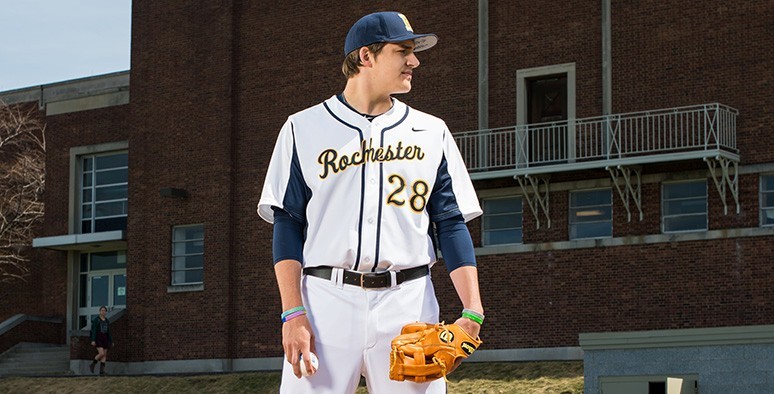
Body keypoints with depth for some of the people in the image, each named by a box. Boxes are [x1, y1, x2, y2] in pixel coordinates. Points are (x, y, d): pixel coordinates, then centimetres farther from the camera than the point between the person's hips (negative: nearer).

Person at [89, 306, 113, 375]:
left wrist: (111, 341, 11)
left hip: (104, 338, 6)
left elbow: (108, 332, 15)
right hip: (98, 338, -6)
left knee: (104, 355, -2)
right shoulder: (96, 320, -7)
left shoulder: (107, 321, 12)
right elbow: (94, 331, -12)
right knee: (101, 354, -18)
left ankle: (102, 371, -1)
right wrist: (93, 340, -20)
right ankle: (92, 365, 3)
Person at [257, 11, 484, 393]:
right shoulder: (303, 129, 9)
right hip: (325, 299, -2)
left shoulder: (432, 133, 14)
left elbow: (452, 225, 9)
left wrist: (472, 311, -4)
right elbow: (288, 225, 5)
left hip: (408, 303, 2)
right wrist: (293, 313, -7)